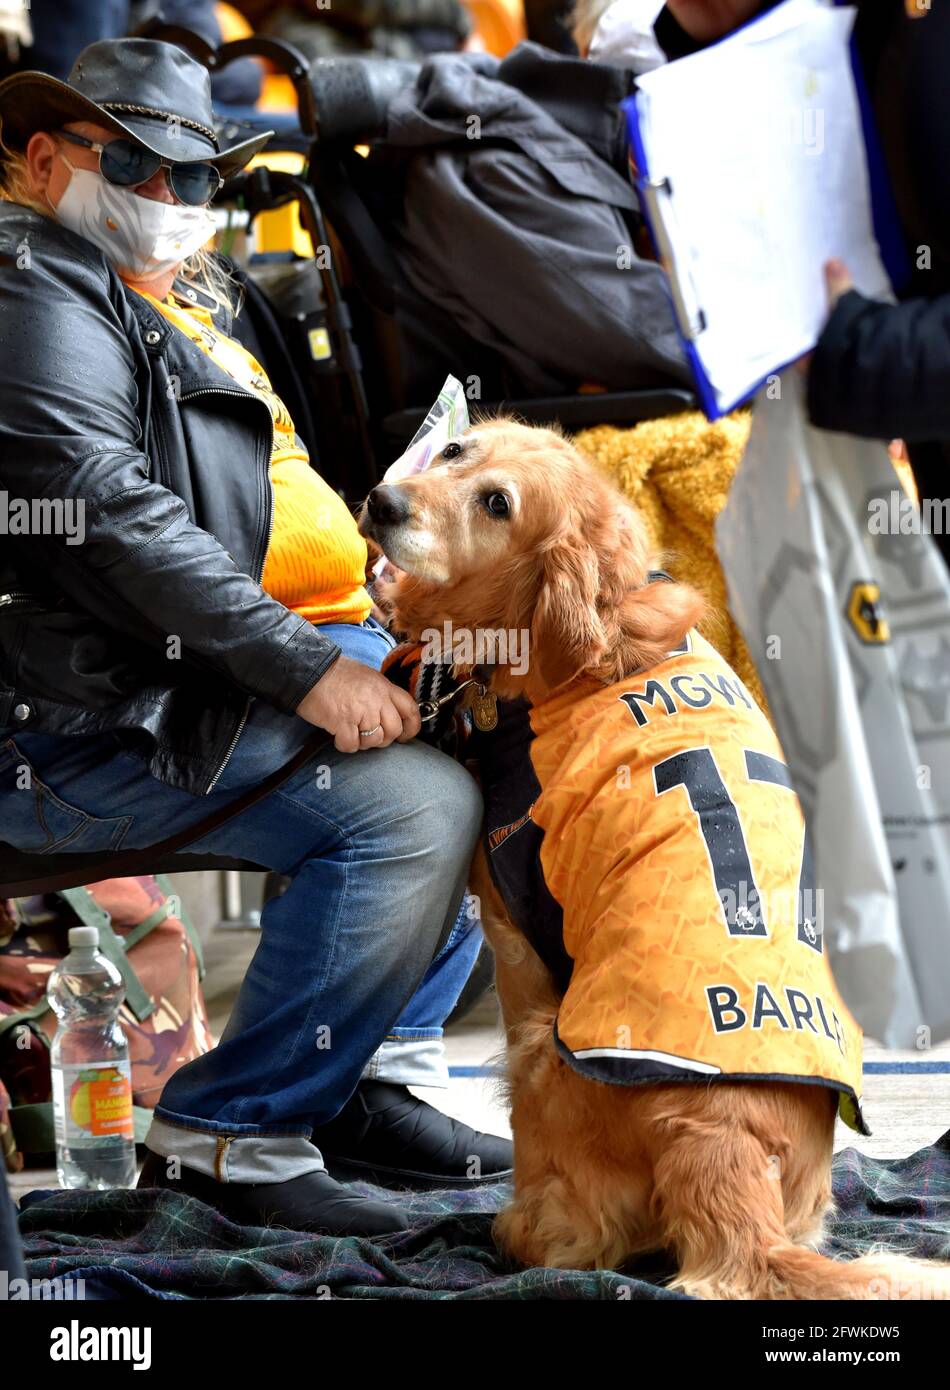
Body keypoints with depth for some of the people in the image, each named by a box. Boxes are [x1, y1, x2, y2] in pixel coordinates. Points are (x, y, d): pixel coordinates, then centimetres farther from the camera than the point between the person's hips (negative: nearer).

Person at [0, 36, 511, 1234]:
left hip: (213, 674, 11)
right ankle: (230, 1136, -17)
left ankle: (375, 1077, 9)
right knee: (411, 803, -26)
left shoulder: (171, 300, 26)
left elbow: (252, 512, 28)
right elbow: (109, 514, -20)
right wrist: (306, 670, -23)